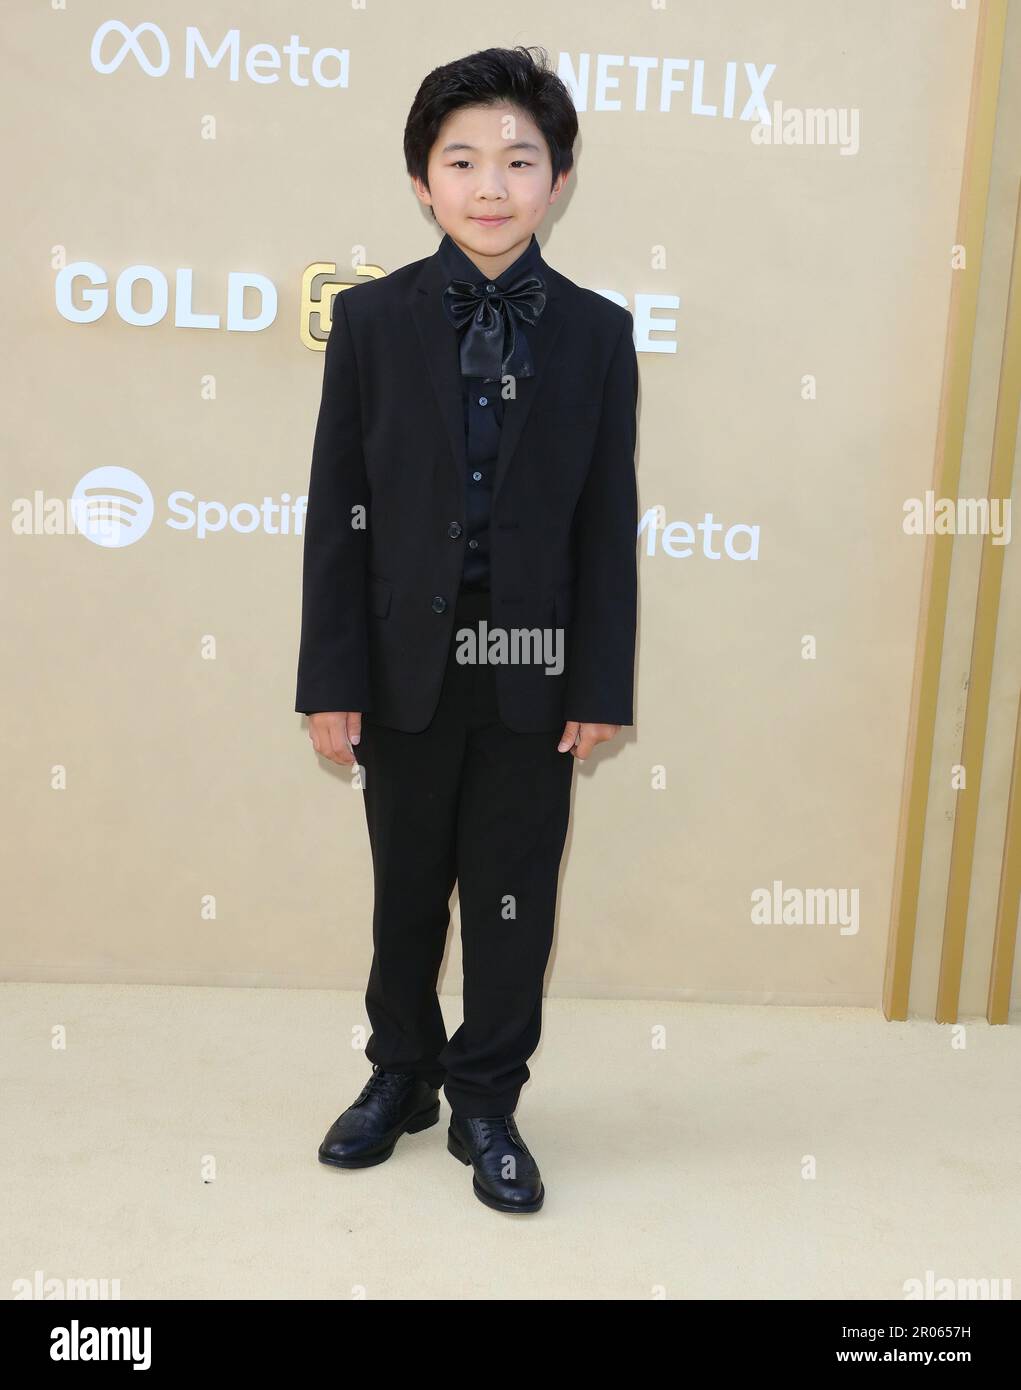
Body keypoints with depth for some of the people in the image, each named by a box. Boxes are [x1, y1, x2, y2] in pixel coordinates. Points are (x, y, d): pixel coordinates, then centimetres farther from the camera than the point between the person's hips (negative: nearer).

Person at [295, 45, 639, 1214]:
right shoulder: (371, 320, -2)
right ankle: (400, 1074, 38)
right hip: (406, 664, 0)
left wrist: (602, 686, -3)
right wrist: (332, 678, -6)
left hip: (533, 674, 0)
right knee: (406, 890, 16)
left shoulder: (597, 333, 0)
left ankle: (486, 1102, 30)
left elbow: (608, 524, -1)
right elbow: (337, 512, -3)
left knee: (513, 898, 10)